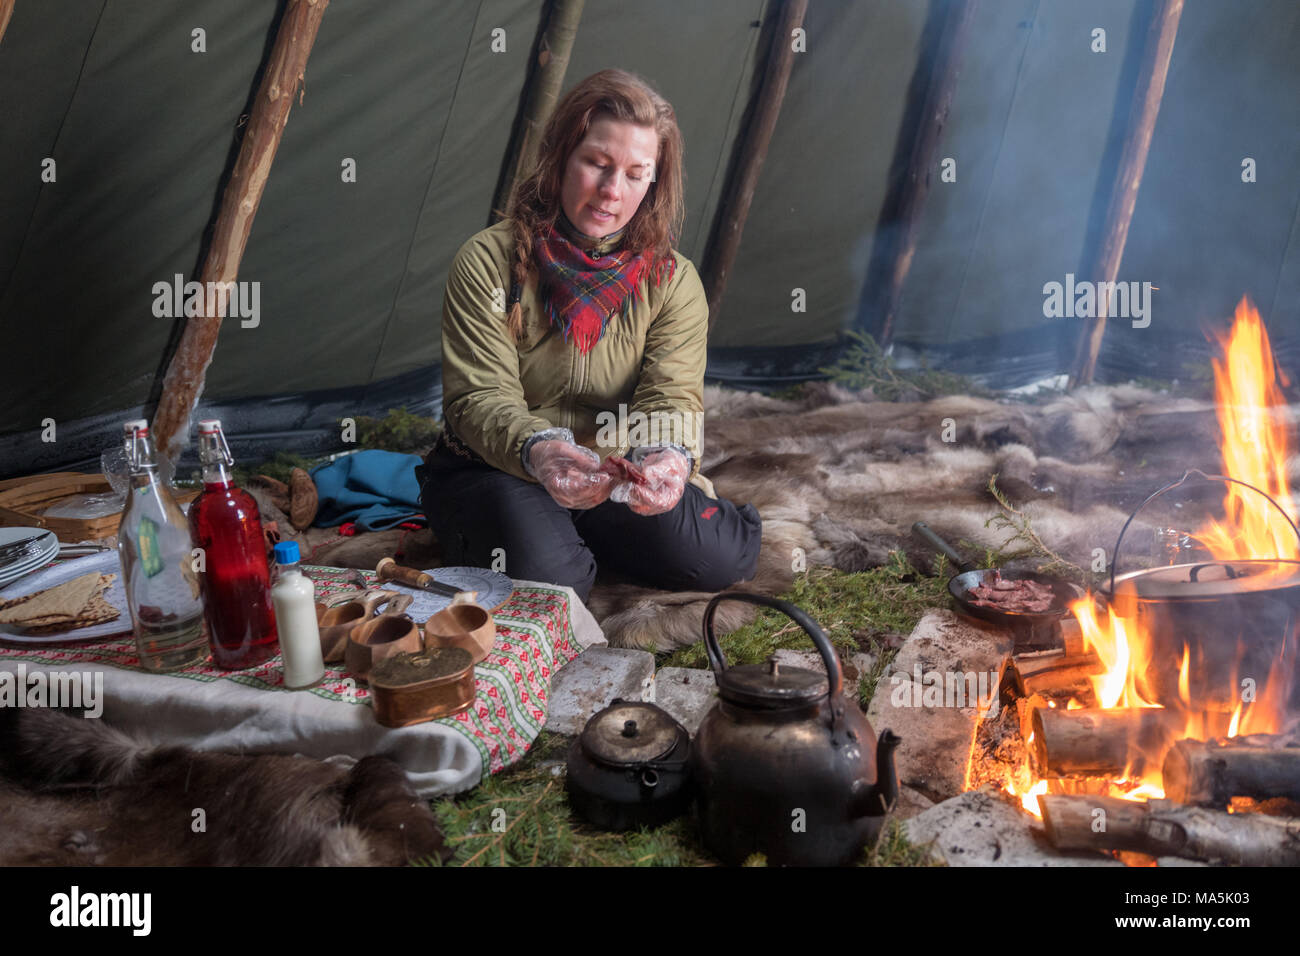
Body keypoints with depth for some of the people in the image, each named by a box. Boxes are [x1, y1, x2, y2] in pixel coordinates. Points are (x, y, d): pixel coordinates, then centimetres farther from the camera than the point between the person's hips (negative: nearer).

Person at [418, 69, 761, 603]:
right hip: (495, 471, -2)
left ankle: (581, 535, 10)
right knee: (545, 576, -32)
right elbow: (480, 398, -18)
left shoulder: (673, 281, -3)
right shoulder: (487, 262, -10)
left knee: (721, 559, -19)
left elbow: (672, 396, -15)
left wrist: (670, 456, -41)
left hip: (623, 480, 3)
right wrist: (537, 450, -42)